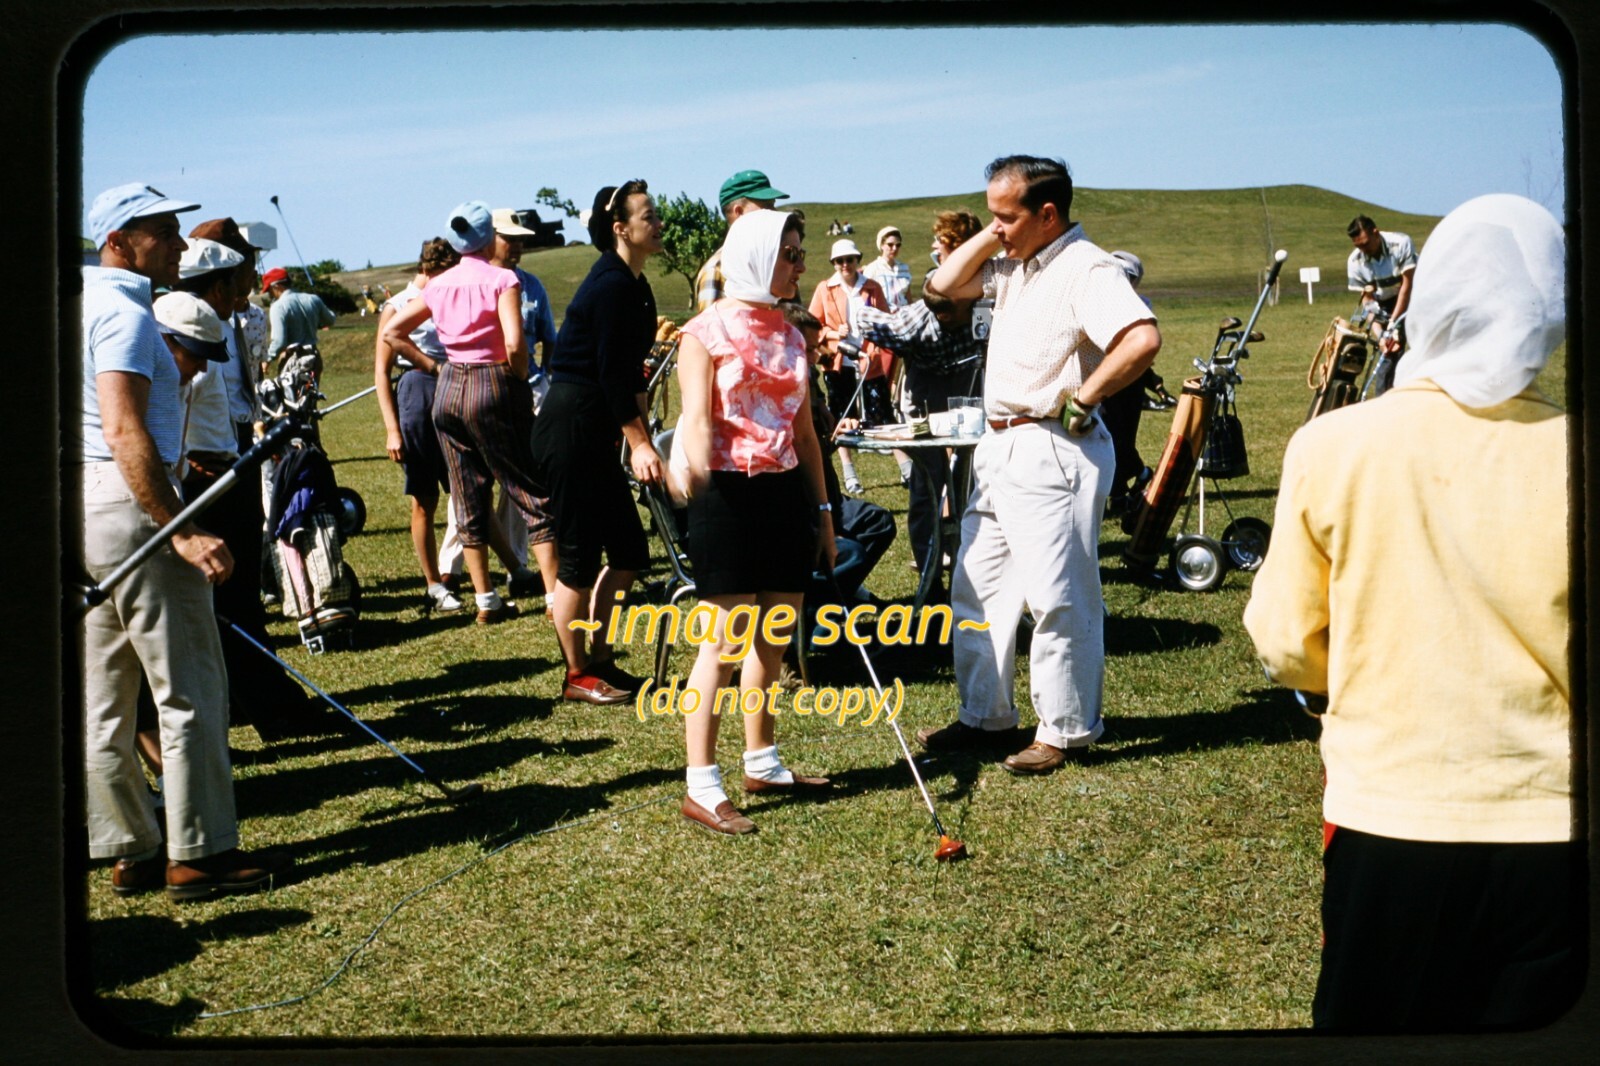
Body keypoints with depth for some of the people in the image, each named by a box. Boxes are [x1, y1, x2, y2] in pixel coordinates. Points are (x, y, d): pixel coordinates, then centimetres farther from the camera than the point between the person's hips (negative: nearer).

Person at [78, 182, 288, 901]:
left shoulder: (82, 300, 16)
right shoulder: (126, 314, -14)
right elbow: (124, 431, -25)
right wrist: (183, 532, -28)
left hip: (82, 506, 10)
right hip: (131, 501, -10)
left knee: (103, 698, 11)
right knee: (190, 688, -4)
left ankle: (127, 851, 19)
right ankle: (198, 854, 1)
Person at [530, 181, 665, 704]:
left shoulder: (634, 285, 13)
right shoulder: (610, 285, -16)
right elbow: (610, 372, -19)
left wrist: (641, 436, 16)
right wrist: (639, 443, -17)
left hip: (594, 432, 10)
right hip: (570, 429, -10)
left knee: (628, 550, 12)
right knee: (581, 557, -1)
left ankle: (598, 659, 23)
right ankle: (578, 675, 11)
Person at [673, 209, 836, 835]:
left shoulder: (789, 335, 13)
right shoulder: (706, 331, -7)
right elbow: (696, 416, -20)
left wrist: (822, 507, 16)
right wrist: (695, 465, -41)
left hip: (786, 492, 7)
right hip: (728, 493, -7)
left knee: (774, 641, 13)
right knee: (723, 642, -6)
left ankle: (762, 763, 27)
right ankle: (702, 788, -1)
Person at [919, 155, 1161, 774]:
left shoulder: (1085, 268, -16)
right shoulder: (1013, 265, 13)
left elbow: (1143, 338, -29)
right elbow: (945, 283, 20)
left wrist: (1081, 400, -20)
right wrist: (992, 236, 9)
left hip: (1051, 452, -10)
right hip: (998, 448, 10)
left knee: (1056, 597, -3)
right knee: (977, 589, 15)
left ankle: (1067, 732, 8)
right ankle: (985, 716, 26)